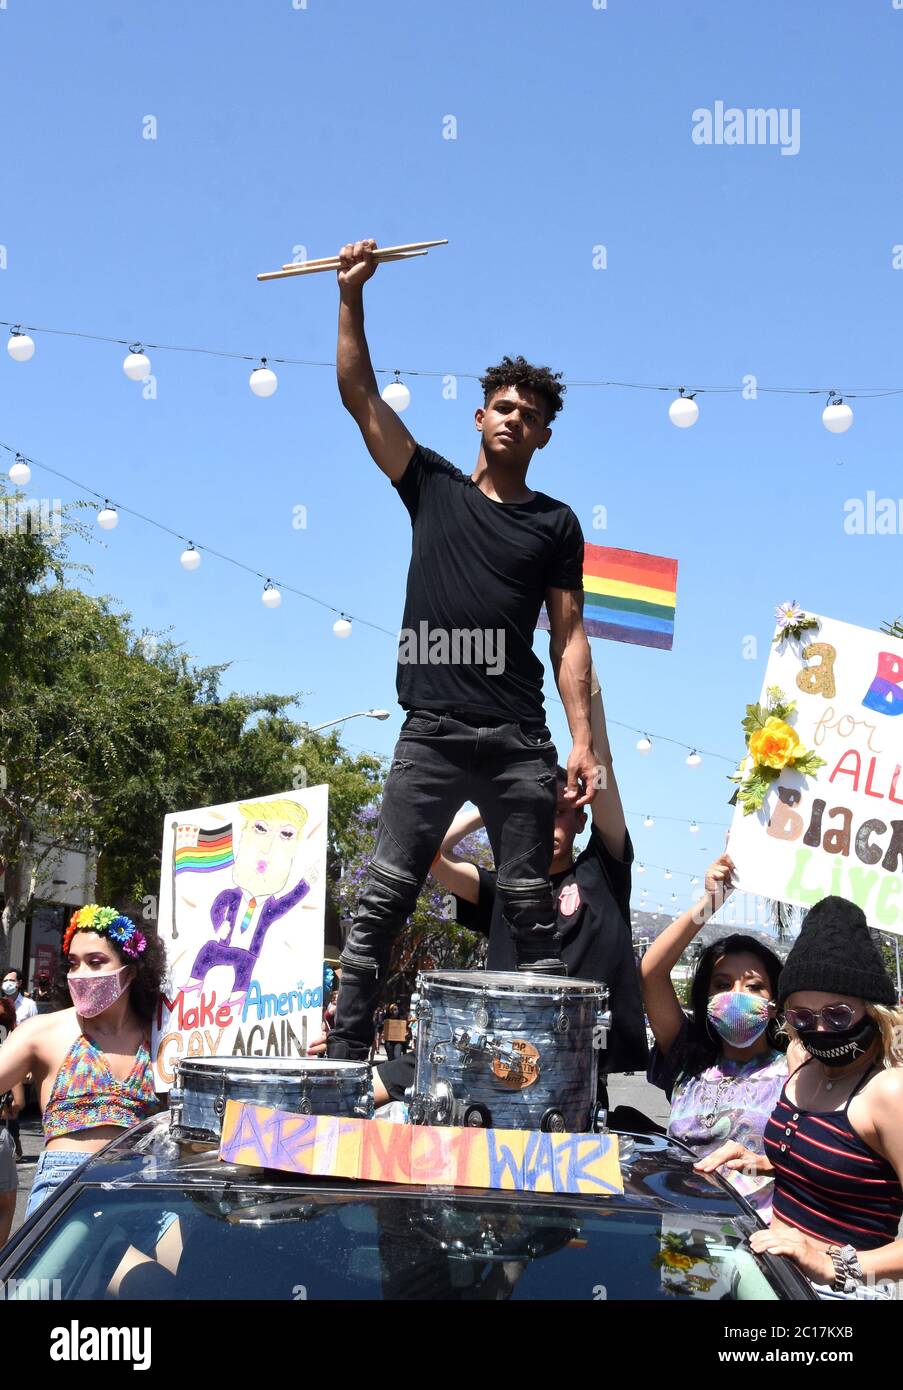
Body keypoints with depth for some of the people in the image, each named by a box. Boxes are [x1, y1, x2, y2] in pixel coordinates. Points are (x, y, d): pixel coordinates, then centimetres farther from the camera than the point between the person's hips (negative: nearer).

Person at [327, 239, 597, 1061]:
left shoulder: (556, 524, 11)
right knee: (384, 896, -3)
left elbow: (569, 636, 7)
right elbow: (360, 394, 8)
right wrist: (351, 298, -1)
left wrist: (583, 741, -3)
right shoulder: (434, 487, 12)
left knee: (531, 906, 3)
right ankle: (346, 1049, 0)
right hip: (432, 731, 0)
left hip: (519, 742, 0)